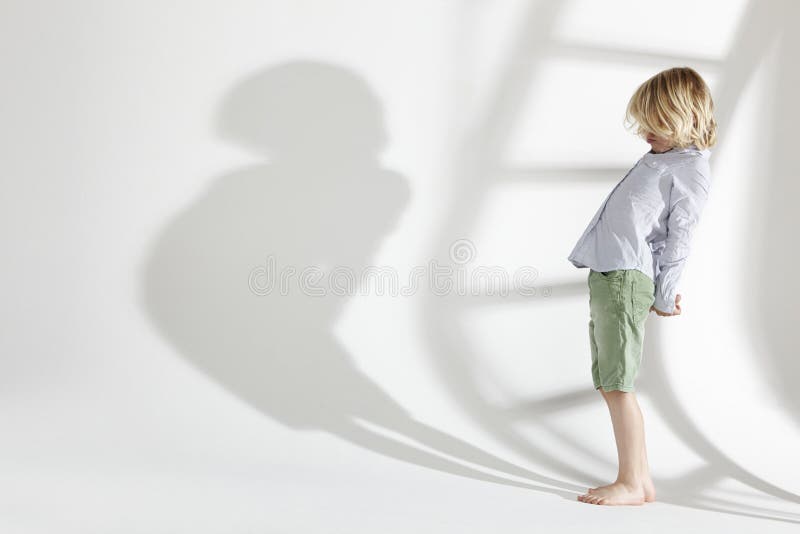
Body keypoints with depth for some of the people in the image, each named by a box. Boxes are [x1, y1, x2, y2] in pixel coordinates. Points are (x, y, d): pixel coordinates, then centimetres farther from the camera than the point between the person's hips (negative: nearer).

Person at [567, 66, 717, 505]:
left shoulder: (691, 169, -7)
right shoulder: (660, 159, 22)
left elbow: (679, 237, -9)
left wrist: (664, 298, -8)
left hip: (627, 279, -10)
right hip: (607, 273, 10)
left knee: (617, 384, -10)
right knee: (610, 384, 9)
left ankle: (633, 484, -1)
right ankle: (639, 478, 15)